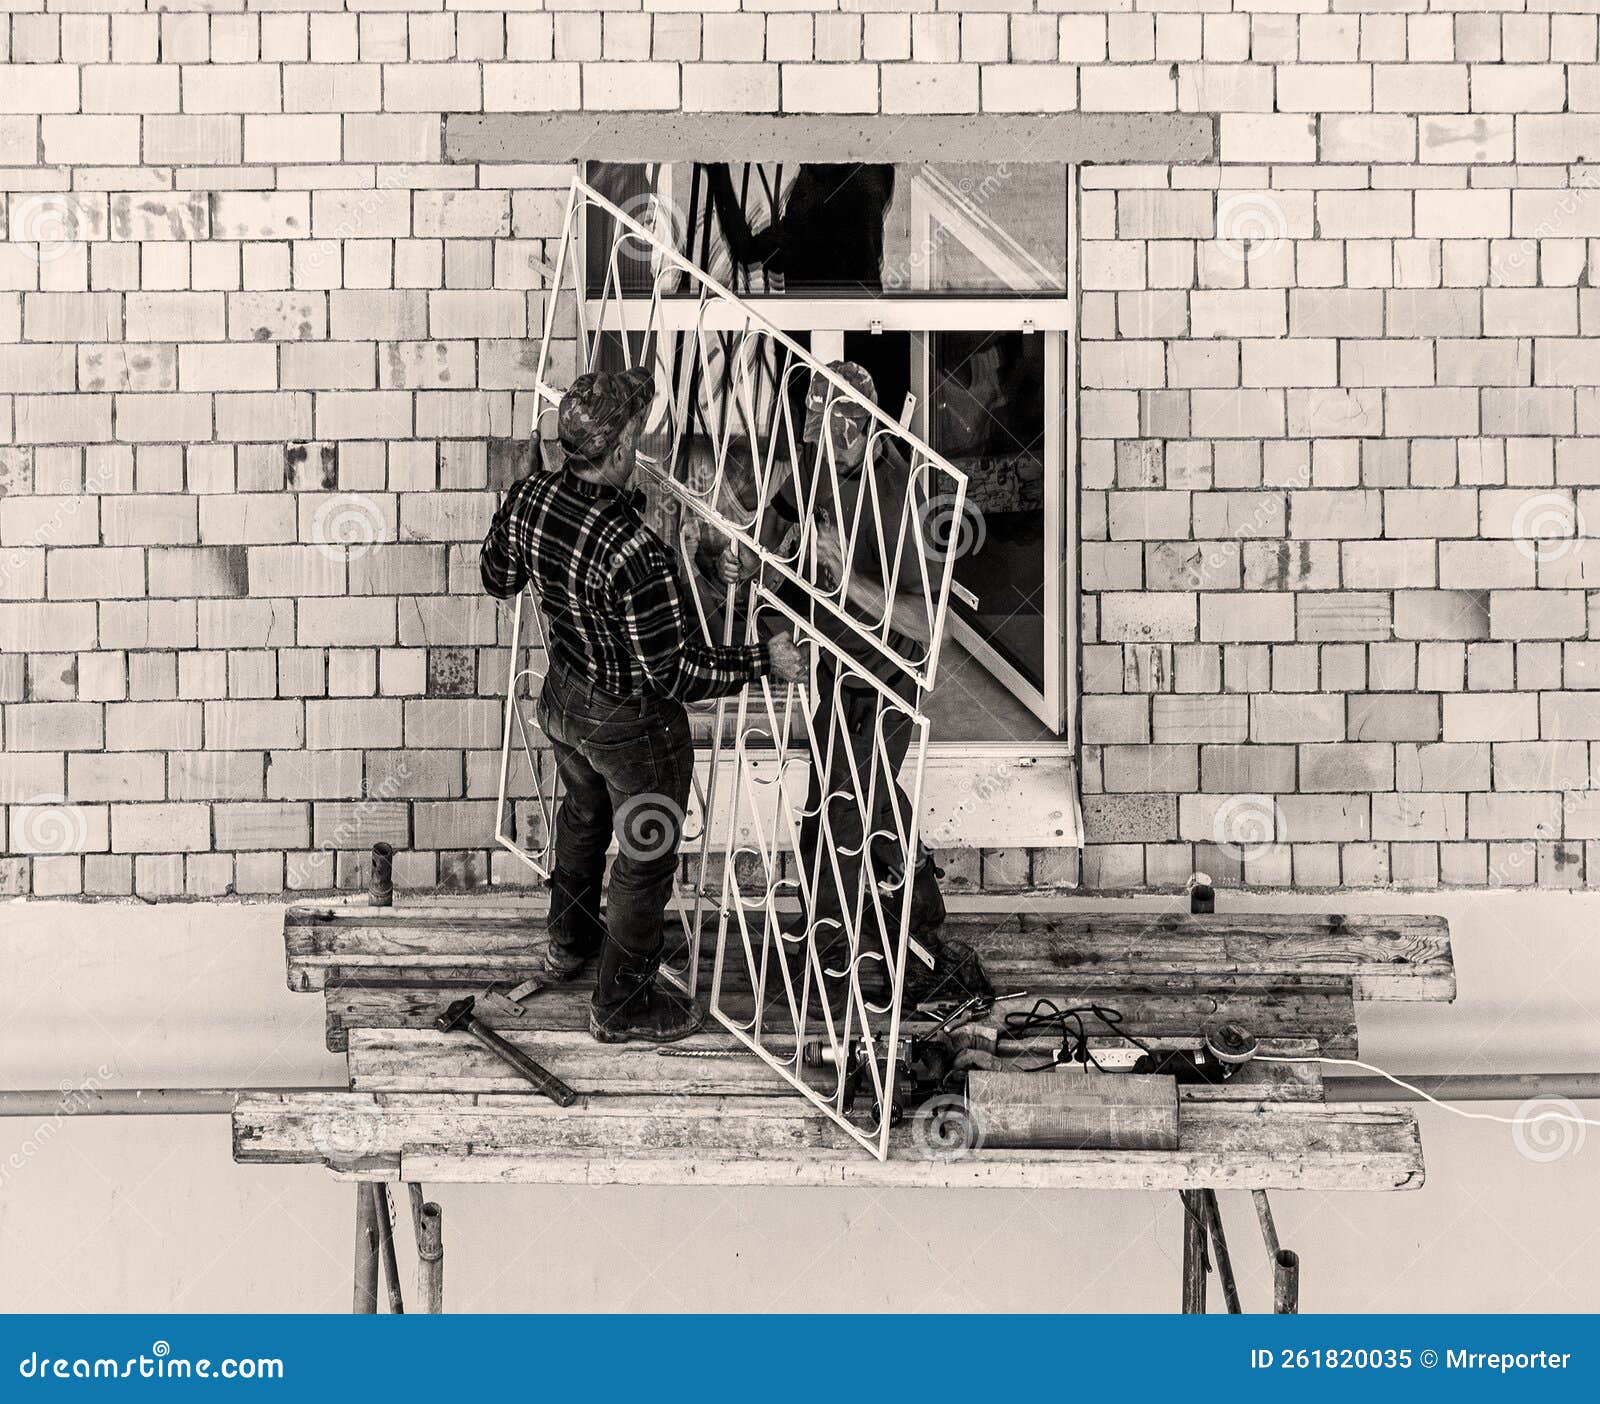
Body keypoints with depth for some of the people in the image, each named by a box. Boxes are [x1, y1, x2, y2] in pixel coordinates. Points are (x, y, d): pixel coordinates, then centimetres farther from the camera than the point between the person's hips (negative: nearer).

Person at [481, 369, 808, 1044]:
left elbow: (497, 578, 4)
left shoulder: (528, 497, -17)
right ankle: (621, 1006, 35)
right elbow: (672, 674, -30)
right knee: (645, 861, 16)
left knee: (584, 811, 34)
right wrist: (765, 660, -22)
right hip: (630, 725, -7)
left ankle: (569, 939, 58)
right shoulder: (633, 554, -39)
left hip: (561, 699, 7)